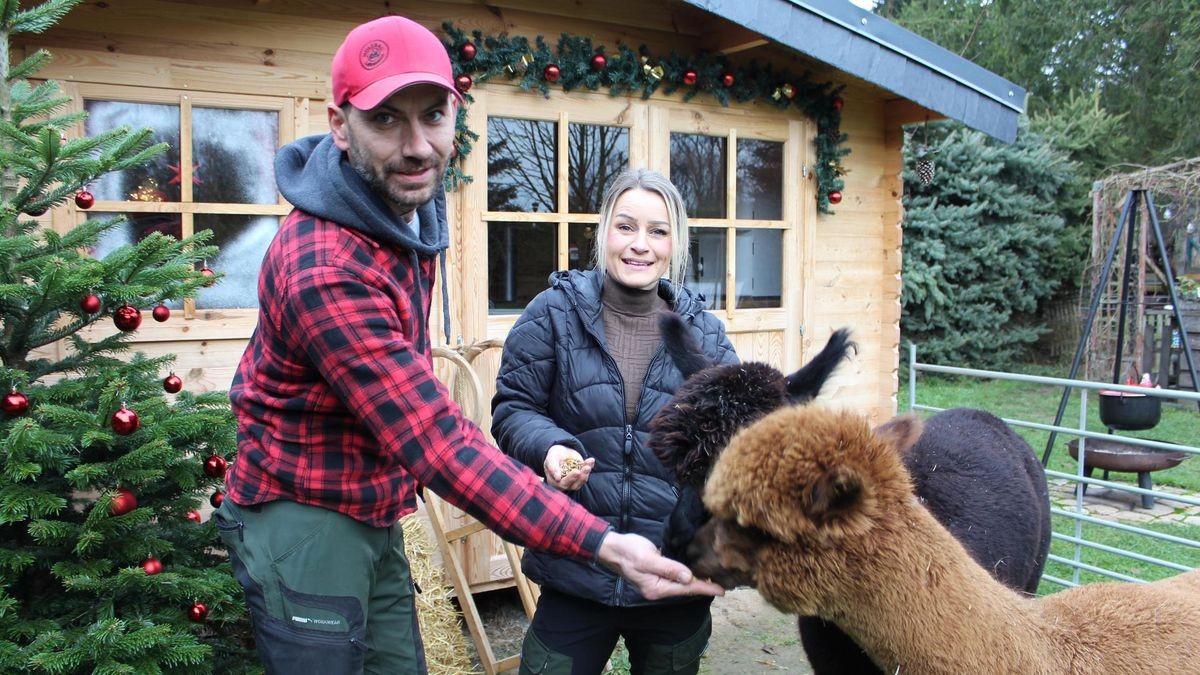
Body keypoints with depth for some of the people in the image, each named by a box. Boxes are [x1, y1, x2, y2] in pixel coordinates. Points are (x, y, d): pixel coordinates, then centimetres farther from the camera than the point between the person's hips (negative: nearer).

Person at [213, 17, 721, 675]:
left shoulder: (410, 207, 1)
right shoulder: (327, 271, -30)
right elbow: (439, 444, -32)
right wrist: (601, 543, -33)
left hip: (374, 515, 8)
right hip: (305, 522, -8)